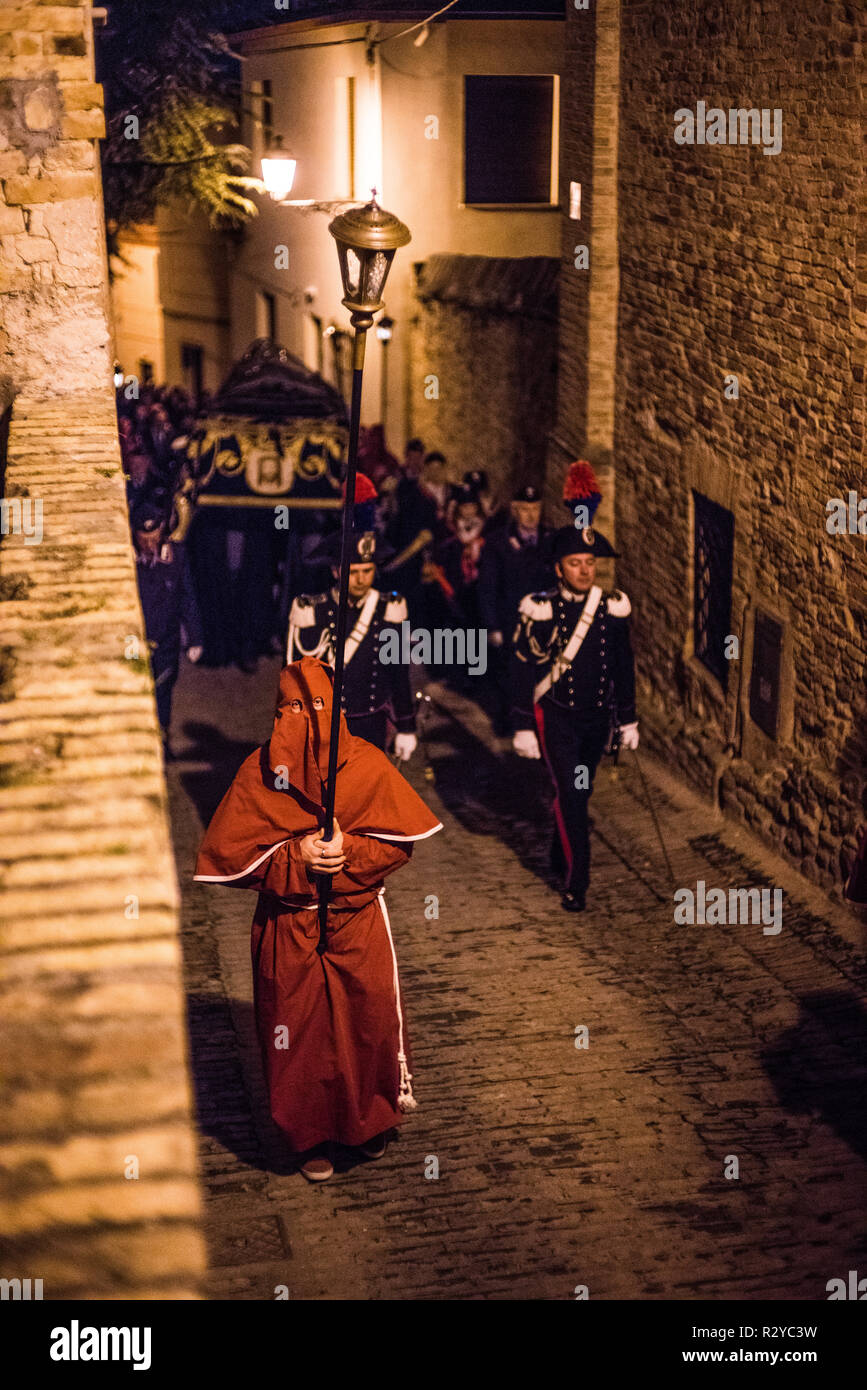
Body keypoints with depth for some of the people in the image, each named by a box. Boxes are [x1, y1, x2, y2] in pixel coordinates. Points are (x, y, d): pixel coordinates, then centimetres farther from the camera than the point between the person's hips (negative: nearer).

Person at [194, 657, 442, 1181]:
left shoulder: (367, 763, -7)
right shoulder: (260, 771, -8)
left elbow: (399, 842, -4)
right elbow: (230, 853, -7)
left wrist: (347, 849, -21)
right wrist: (296, 858, -19)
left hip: (359, 921, 0)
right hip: (289, 930, 0)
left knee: (372, 1020, 8)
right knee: (300, 1032, 7)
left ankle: (372, 1120, 34)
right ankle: (312, 1137, 27)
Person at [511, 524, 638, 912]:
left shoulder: (613, 608, -2)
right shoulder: (539, 611, -12)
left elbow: (623, 668, 7)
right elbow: (523, 671, -8)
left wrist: (628, 720, 10)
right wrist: (524, 727, -9)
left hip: (597, 718, 4)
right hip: (556, 716, -4)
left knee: (580, 792, 17)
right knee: (571, 794, -9)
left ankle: (562, 854, 41)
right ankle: (576, 881, -2)